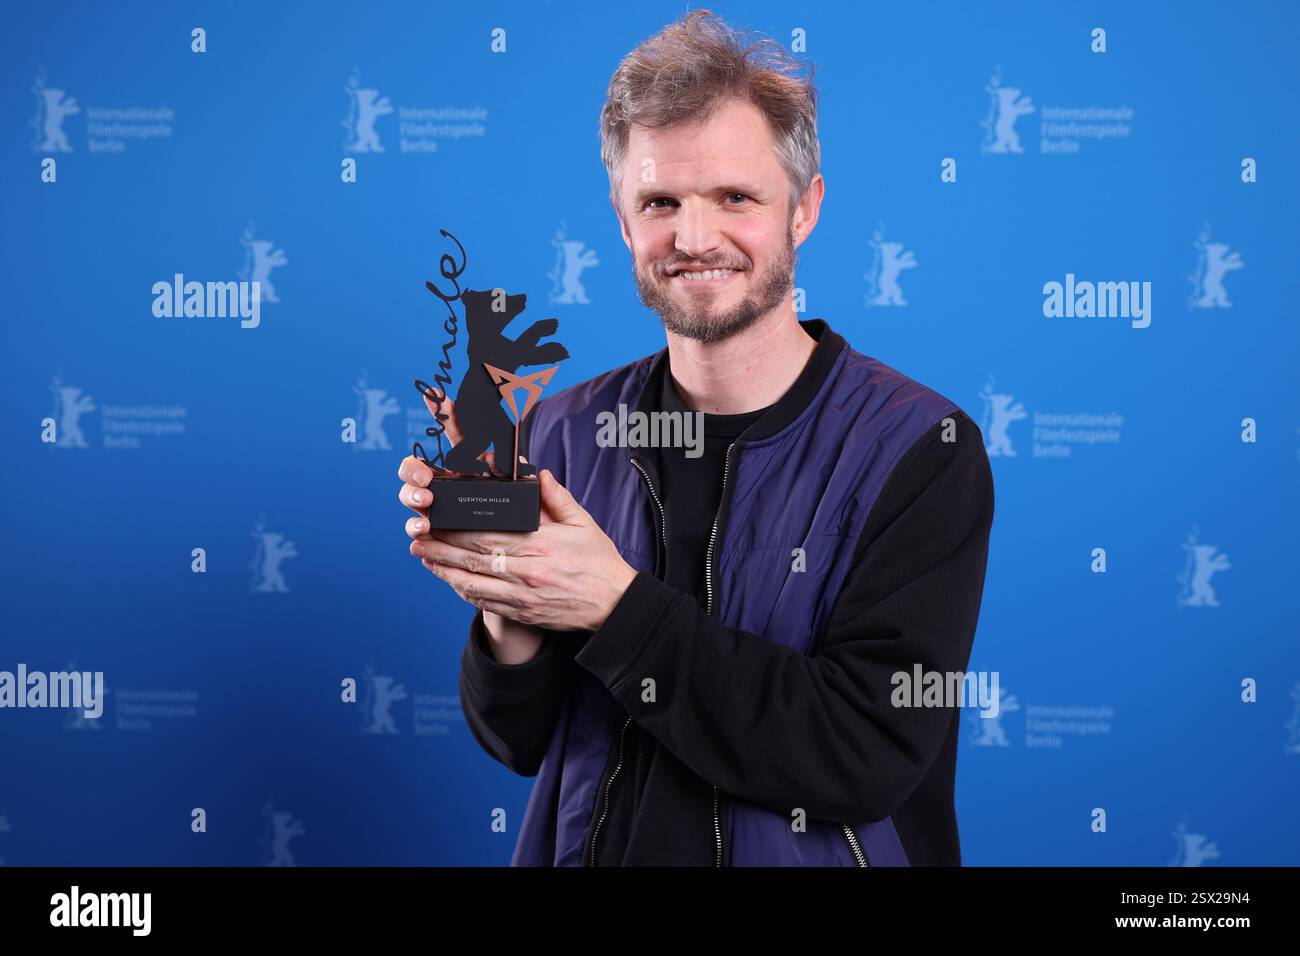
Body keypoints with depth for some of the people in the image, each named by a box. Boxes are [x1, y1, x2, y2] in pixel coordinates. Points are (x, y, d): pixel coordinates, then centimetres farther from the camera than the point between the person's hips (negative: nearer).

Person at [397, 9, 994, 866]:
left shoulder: (923, 451, -15)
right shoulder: (567, 432, -4)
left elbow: (869, 756, -22)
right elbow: (523, 741, 0)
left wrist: (617, 607, -25)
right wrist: (508, 614, -20)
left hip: (802, 856, -3)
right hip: (590, 850, 3)